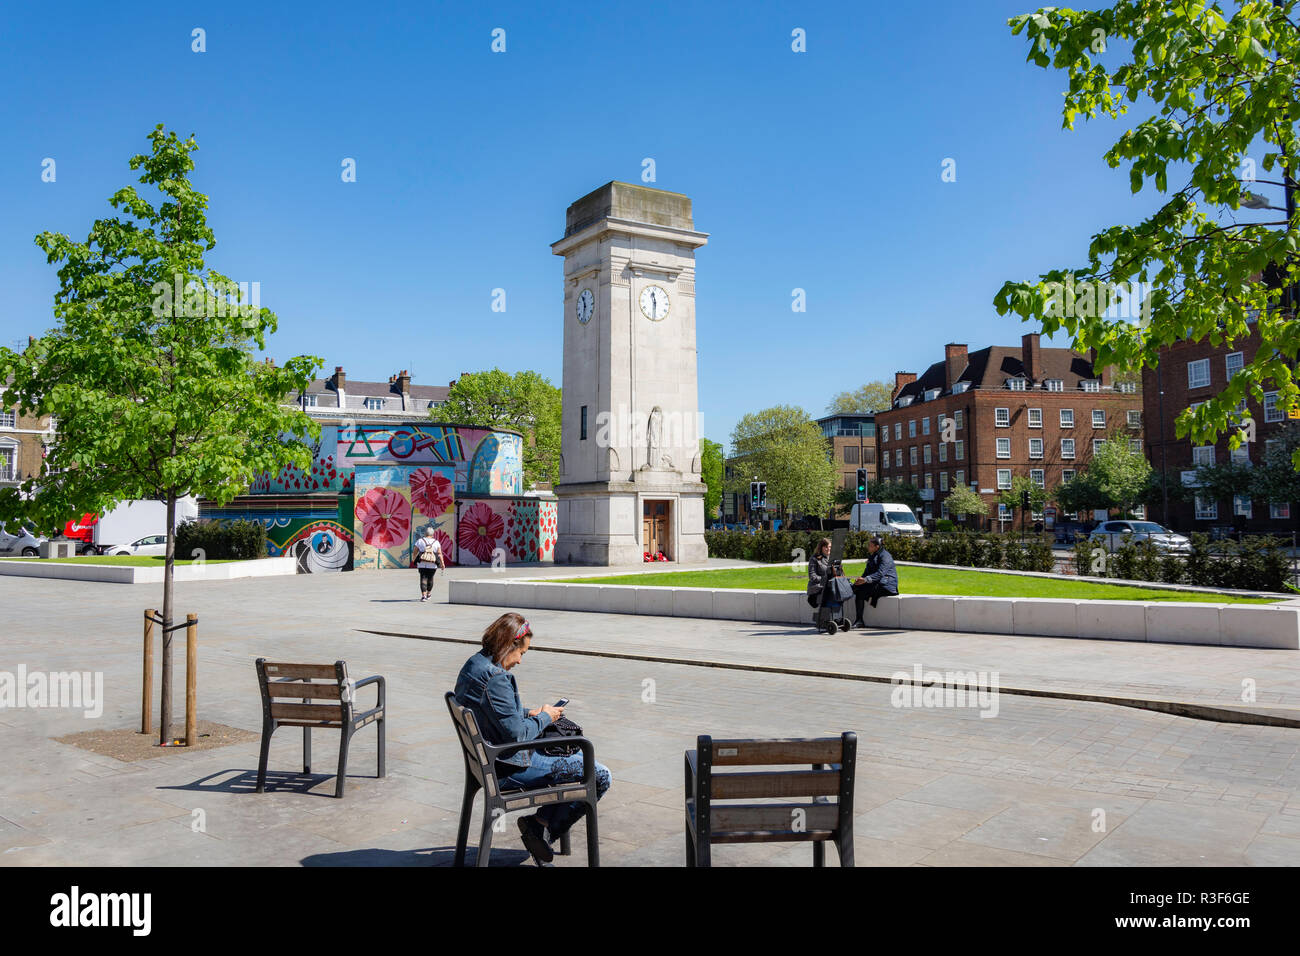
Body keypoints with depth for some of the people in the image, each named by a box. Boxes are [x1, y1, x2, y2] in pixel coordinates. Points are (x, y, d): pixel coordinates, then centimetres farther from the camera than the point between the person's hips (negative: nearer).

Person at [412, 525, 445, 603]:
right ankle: (428, 594, 33)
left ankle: (423, 595, -18)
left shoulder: (420, 541, 2)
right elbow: (439, 553, -4)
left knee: (423, 579, -4)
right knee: (430, 578, 18)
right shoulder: (436, 542, 3)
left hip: (422, 564, -1)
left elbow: (415, 551, 5)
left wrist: (414, 559, 24)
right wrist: (442, 564, -4)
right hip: (433, 564, 1)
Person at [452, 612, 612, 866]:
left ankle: (541, 819, 15)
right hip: (509, 767, -11)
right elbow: (517, 735, -25)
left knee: (579, 755, 23)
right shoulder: (495, 679, -26)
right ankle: (543, 828, 5)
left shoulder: (472, 666, 6)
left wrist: (528, 714, 7)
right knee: (601, 777, -8)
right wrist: (544, 718, -8)